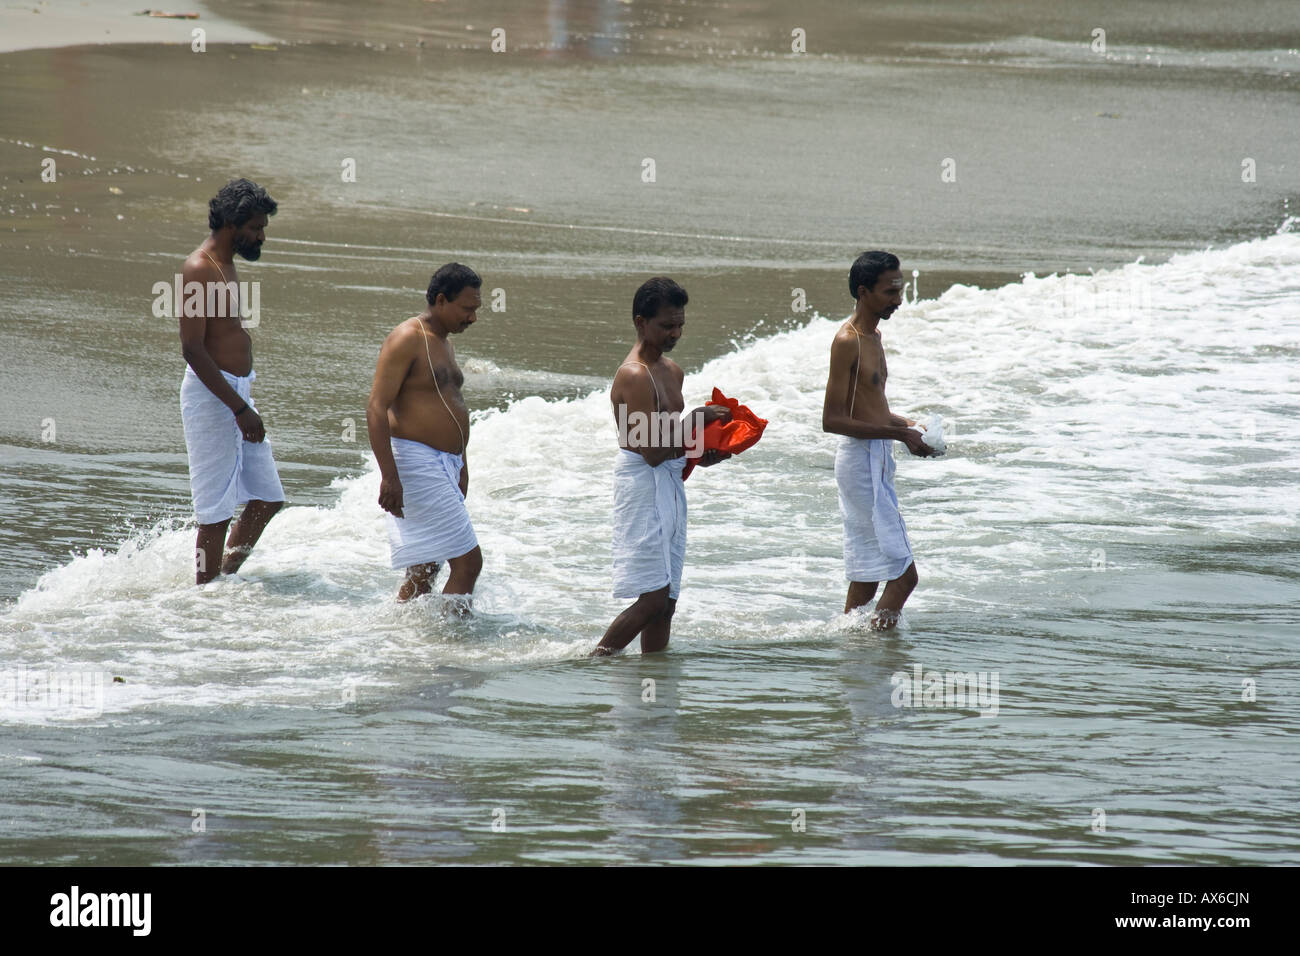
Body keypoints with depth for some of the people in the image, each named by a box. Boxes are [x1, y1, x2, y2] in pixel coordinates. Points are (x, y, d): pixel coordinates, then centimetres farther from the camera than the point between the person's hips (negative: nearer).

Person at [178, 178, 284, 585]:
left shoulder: (226, 264, 14)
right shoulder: (199, 269, -16)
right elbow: (192, 349, -22)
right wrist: (240, 409, -24)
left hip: (237, 393, 10)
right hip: (210, 396, -10)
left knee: (267, 498, 11)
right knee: (217, 512, -6)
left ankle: (226, 578, 20)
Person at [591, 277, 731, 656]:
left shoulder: (672, 371, 14)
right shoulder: (634, 376, -16)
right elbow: (653, 451, -21)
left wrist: (702, 452, 4)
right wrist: (697, 421, -12)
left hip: (670, 483, 10)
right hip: (642, 483, -10)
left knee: (665, 601, 8)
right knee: (653, 596, -13)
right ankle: (596, 661, -6)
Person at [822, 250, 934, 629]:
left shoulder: (873, 336, 14)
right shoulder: (847, 342, -15)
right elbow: (833, 420, -20)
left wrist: (904, 424, 9)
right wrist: (898, 434, -19)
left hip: (877, 461, 10)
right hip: (861, 460, -10)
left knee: (867, 576, 12)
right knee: (903, 573, -13)